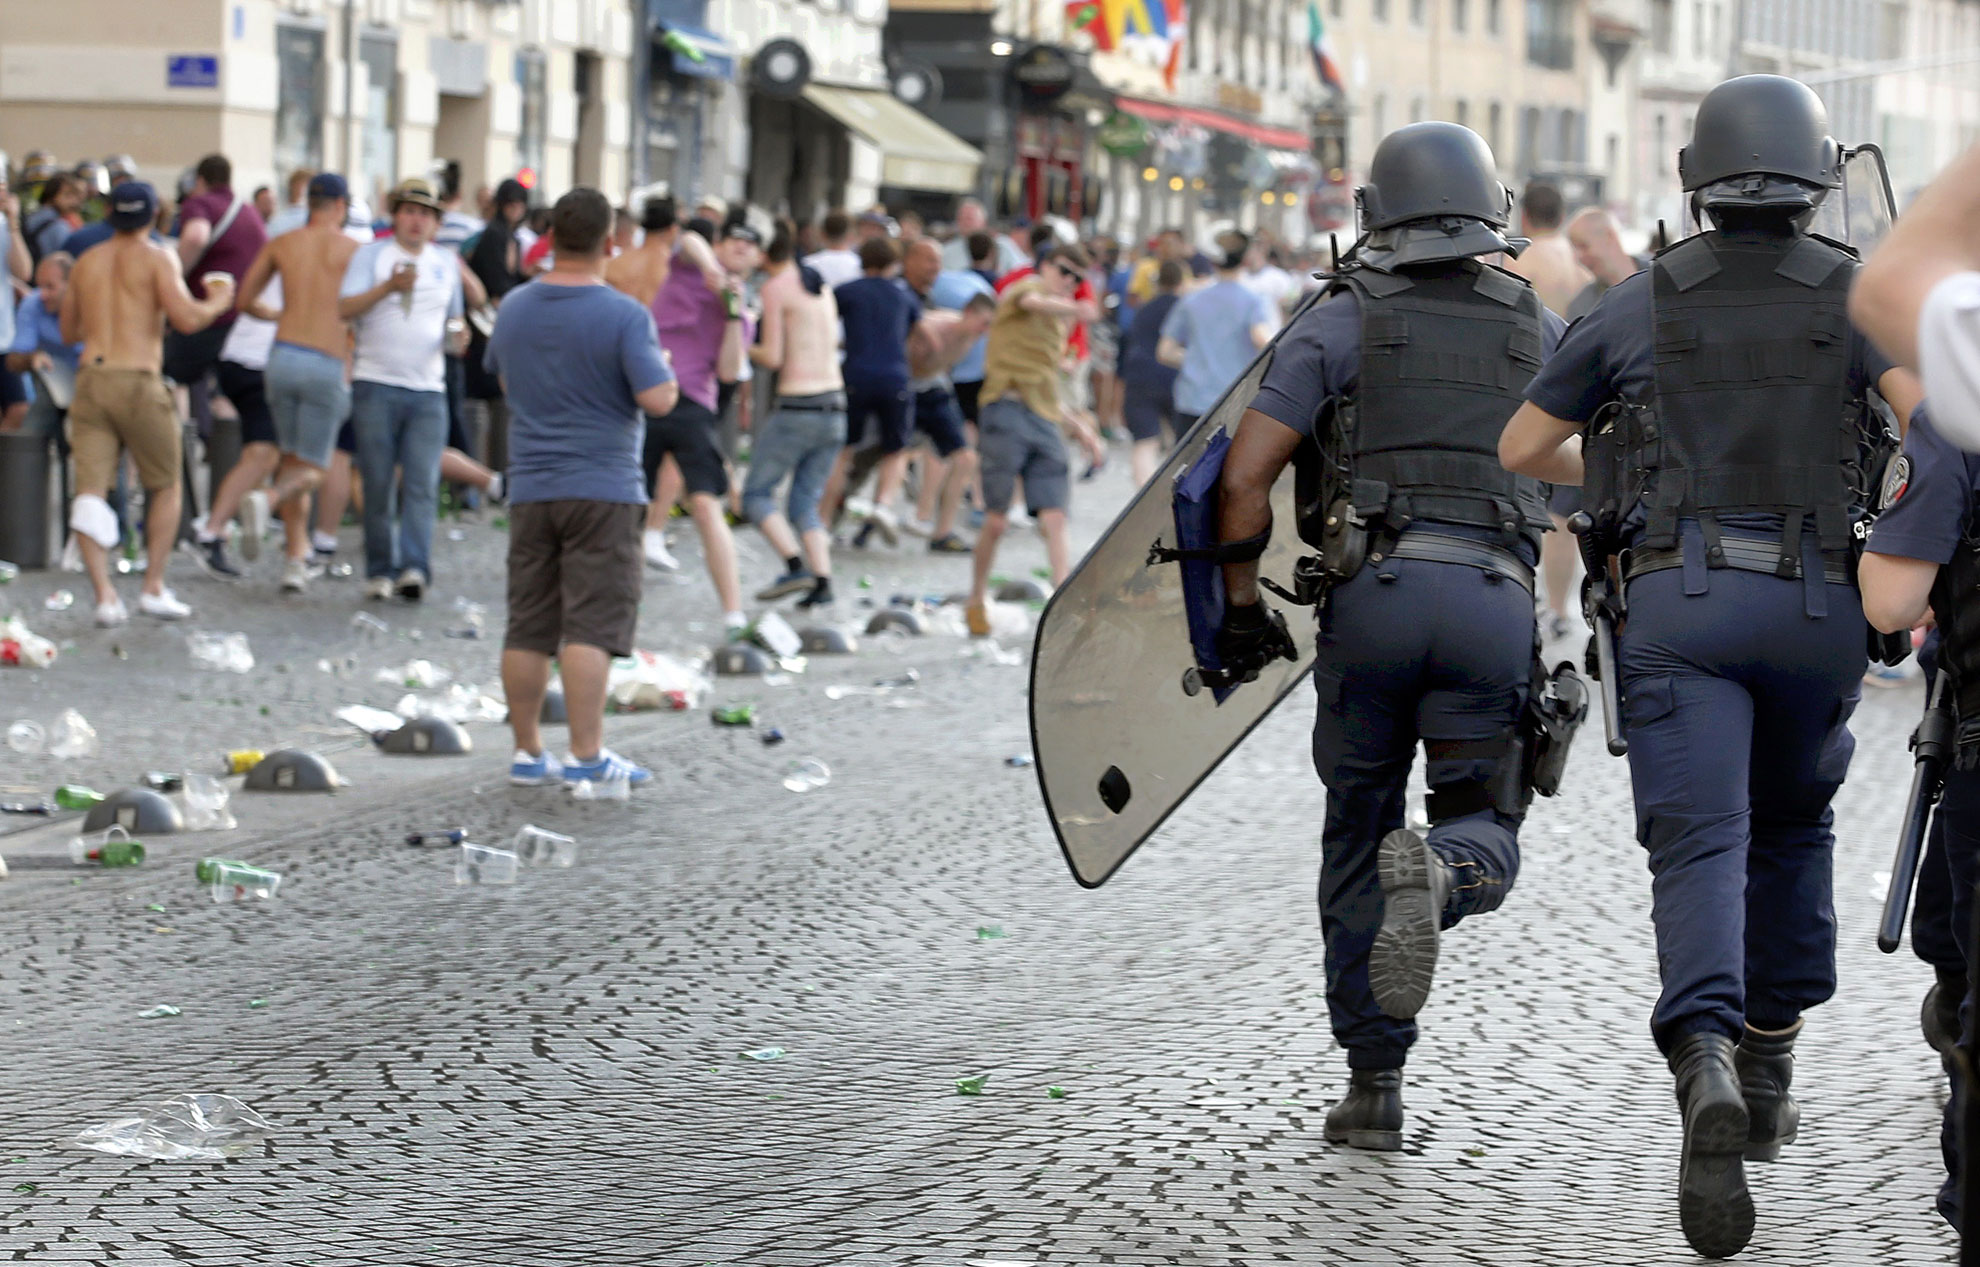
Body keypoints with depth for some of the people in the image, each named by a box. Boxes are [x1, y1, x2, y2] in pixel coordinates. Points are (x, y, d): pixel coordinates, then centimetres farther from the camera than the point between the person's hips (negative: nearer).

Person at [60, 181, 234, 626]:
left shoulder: (86, 263, 14)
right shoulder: (157, 260, -1)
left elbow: (69, 331, 22)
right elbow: (186, 319, -13)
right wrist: (216, 303, 7)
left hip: (91, 377, 3)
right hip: (137, 381, -3)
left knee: (90, 491, -1)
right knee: (166, 487, 14)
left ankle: (104, 595, -14)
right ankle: (154, 587, 9)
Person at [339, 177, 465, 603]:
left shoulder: (446, 263, 16)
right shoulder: (371, 255, 4)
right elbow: (344, 309, -9)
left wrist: (459, 331, 4)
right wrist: (389, 286, -21)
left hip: (428, 391, 3)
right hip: (376, 386, -3)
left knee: (423, 484, -10)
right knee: (378, 485, -1)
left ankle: (415, 568, -18)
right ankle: (380, 570, 9)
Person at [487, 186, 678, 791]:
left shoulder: (514, 309, 7)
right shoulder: (624, 316, -12)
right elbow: (658, 399, -17)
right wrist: (665, 370, 3)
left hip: (530, 487, 5)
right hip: (602, 488, -5)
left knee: (528, 627, 8)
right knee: (593, 625, -6)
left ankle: (528, 752, 12)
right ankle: (586, 753, -10)